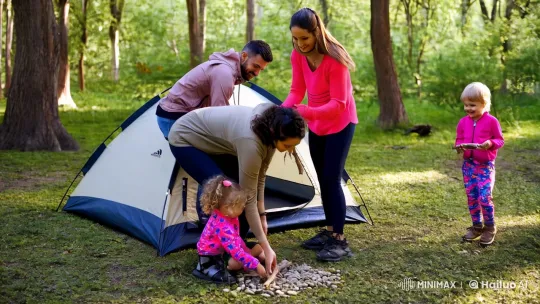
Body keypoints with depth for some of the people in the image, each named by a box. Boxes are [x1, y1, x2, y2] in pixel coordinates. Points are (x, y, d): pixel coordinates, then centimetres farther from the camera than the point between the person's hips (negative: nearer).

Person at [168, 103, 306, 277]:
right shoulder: (251, 141, -39)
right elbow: (248, 197, -32)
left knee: (240, 191, -2)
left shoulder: (270, 125, -16)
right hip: (185, 140, -8)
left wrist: (262, 215, -1)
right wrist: (266, 248, -27)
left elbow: (260, 175, -2)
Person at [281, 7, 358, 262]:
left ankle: (340, 241, -3)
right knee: (322, 180, 11)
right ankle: (329, 231, 23)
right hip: (316, 125, 7)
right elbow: (297, 91, -3)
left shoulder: (334, 59, -28)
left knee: (332, 180, -11)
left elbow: (338, 104, -28)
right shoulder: (297, 56, -8)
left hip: (340, 124, -7)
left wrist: (306, 112, -42)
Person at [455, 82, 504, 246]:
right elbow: (459, 139, 12)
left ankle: (490, 228, 11)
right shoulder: (463, 122, 4)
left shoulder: (491, 121, -8)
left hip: (485, 165, -5)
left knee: (484, 197, -9)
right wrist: (459, 146, -11)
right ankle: (477, 226, 24)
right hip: (468, 164, 5)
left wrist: (490, 143, -24)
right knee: (471, 197, 9)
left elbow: (500, 140, -3)